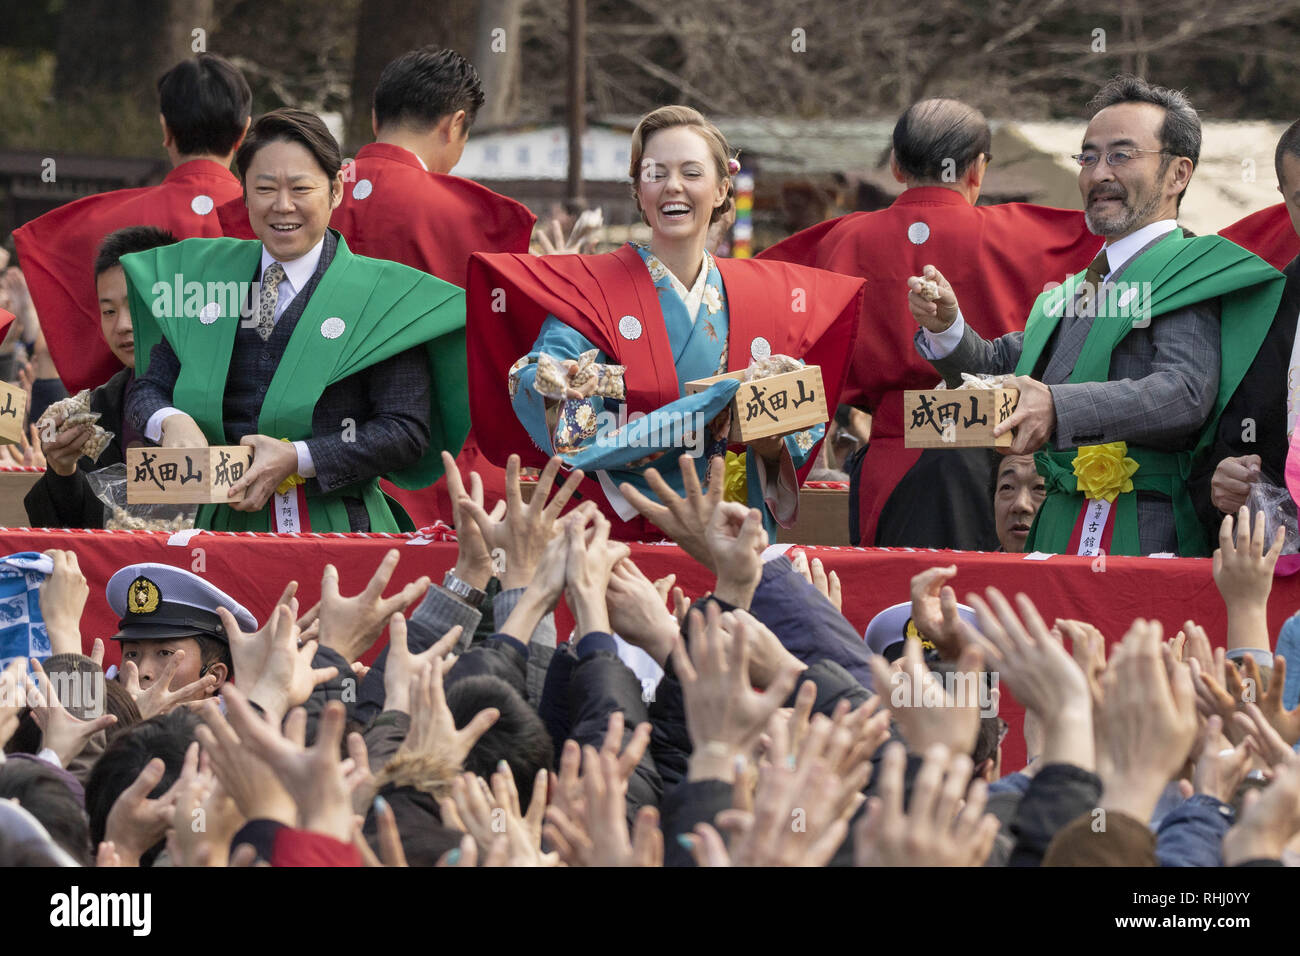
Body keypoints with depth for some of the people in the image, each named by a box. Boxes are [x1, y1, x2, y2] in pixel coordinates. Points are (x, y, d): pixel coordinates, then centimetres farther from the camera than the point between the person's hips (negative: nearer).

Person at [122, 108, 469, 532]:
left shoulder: (381, 295, 4)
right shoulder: (206, 276, 16)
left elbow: (407, 430, -2)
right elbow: (149, 387, 16)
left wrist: (298, 458, -14)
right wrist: (171, 422, -8)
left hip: (338, 530, -5)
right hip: (226, 526, 5)